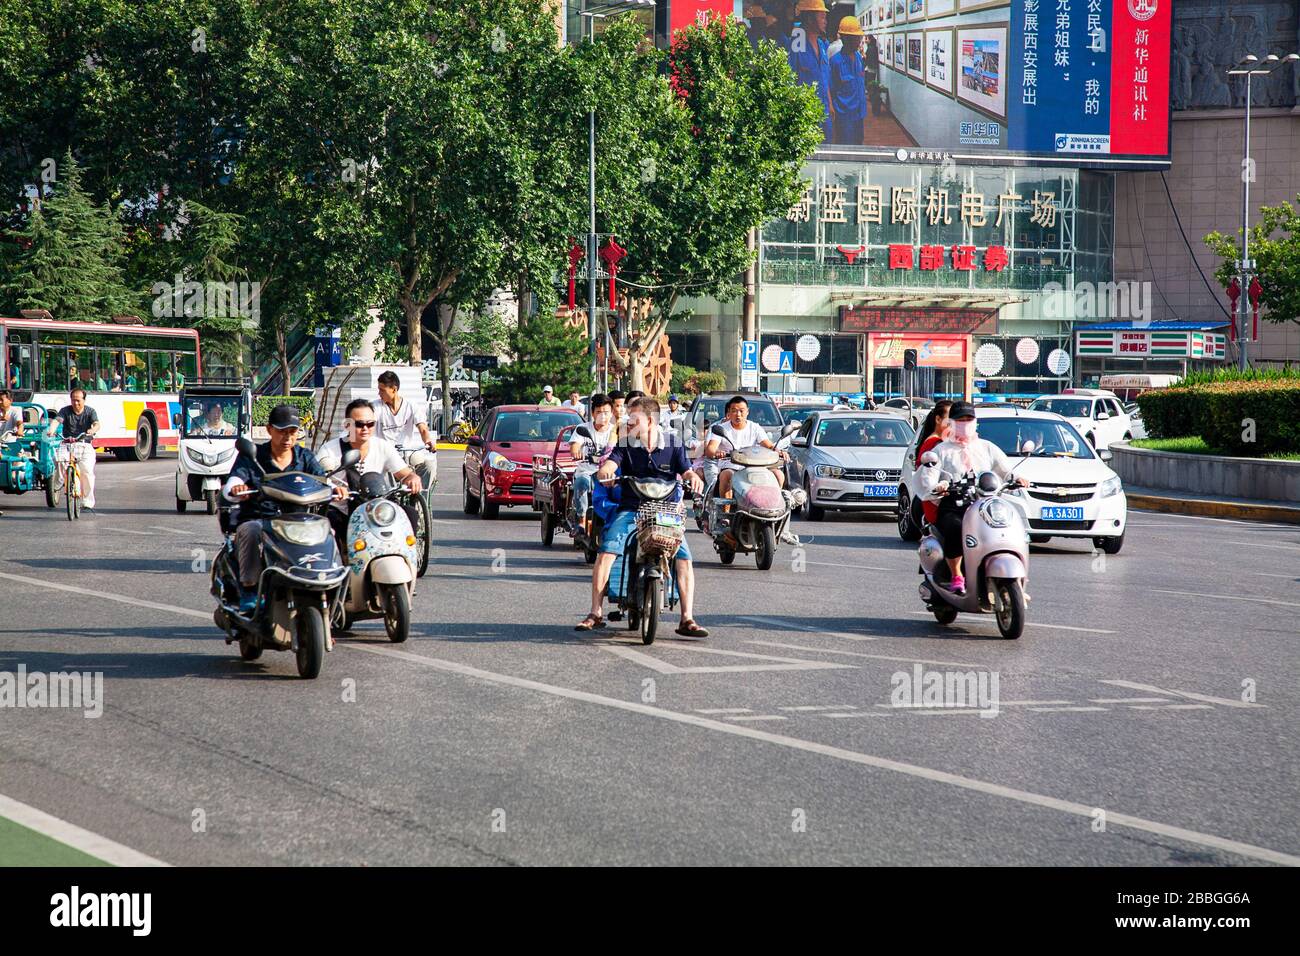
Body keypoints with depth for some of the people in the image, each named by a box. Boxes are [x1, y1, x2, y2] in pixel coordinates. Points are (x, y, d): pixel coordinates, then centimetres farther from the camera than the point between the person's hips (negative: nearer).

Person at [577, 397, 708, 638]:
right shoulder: (625, 445, 7)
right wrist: (605, 471, -33)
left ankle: (687, 619, -13)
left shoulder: (673, 444, 7)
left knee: (684, 559, -18)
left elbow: (686, 471, 0)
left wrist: (693, 477, -24)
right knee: (605, 552, -21)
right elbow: (610, 463, -9)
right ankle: (595, 613, -14)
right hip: (631, 509, 0)